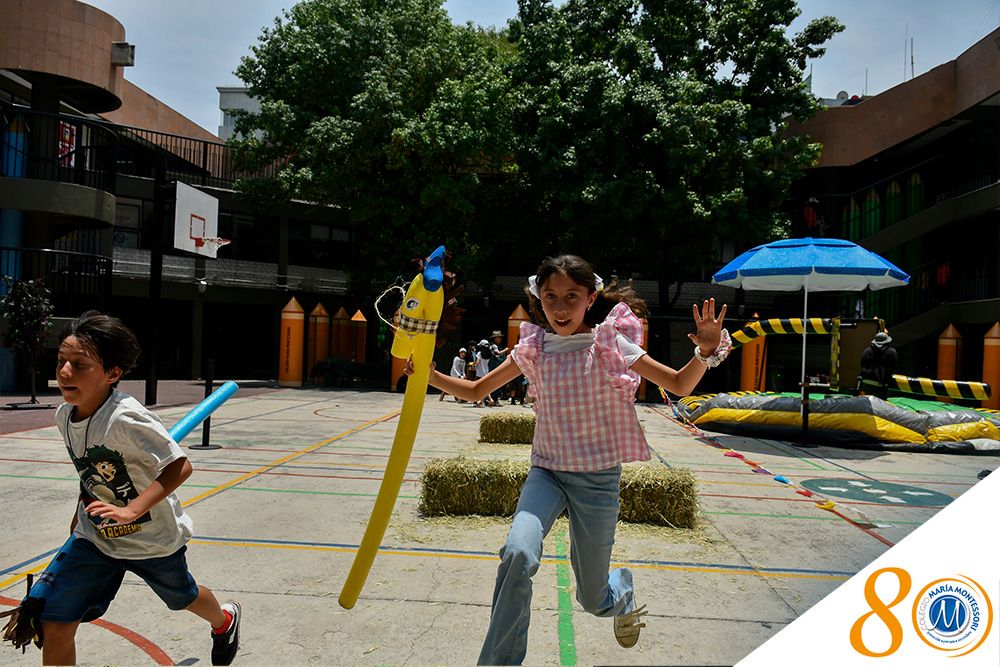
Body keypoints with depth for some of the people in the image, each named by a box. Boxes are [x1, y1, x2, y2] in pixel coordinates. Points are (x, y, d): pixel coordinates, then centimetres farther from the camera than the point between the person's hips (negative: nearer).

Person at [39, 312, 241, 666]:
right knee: (54, 626, -5)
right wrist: (83, 511, 17)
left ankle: (225, 620, 56)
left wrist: (131, 510, -39)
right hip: (94, 536, 5)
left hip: (152, 538, -5)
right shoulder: (64, 415, -8)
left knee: (182, 597, 21)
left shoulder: (126, 418, -32)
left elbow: (180, 466, -32)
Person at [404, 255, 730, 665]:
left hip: (598, 478, -1)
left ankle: (622, 589, 49)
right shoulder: (533, 349, -1)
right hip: (547, 471, 2)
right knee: (518, 553, -28)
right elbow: (476, 391, 6)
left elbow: (680, 385, -7)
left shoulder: (610, 344, -9)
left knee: (593, 600, 11)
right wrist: (430, 375, -9)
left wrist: (706, 351, -26)